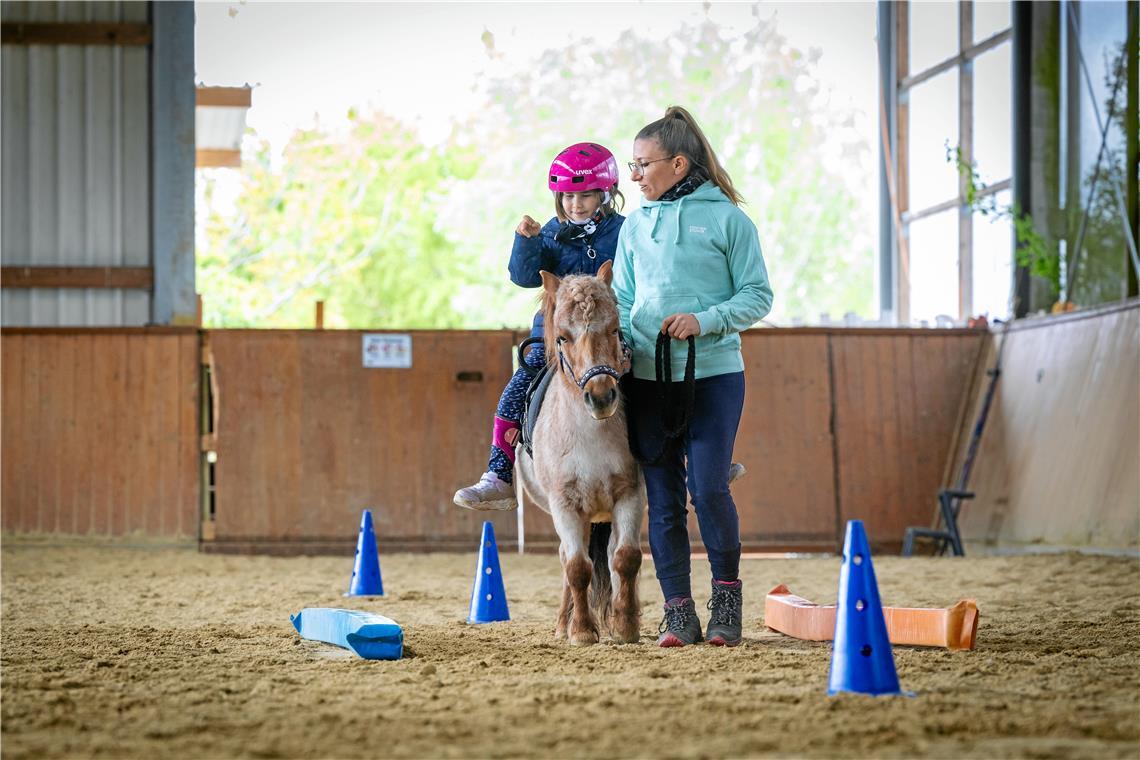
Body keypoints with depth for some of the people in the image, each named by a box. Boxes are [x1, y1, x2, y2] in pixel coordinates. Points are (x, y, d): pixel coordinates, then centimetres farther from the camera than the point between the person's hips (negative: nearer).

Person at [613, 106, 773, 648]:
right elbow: (623, 297, 14)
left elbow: (758, 296, -3)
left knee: (708, 487, -11)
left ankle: (727, 595, 10)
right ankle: (678, 612, 10)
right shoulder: (635, 226, 10)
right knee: (663, 496, 3)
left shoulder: (726, 218, -3)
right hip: (647, 377, 4)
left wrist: (704, 321, -17)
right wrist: (618, 342, -6)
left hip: (714, 373, -4)